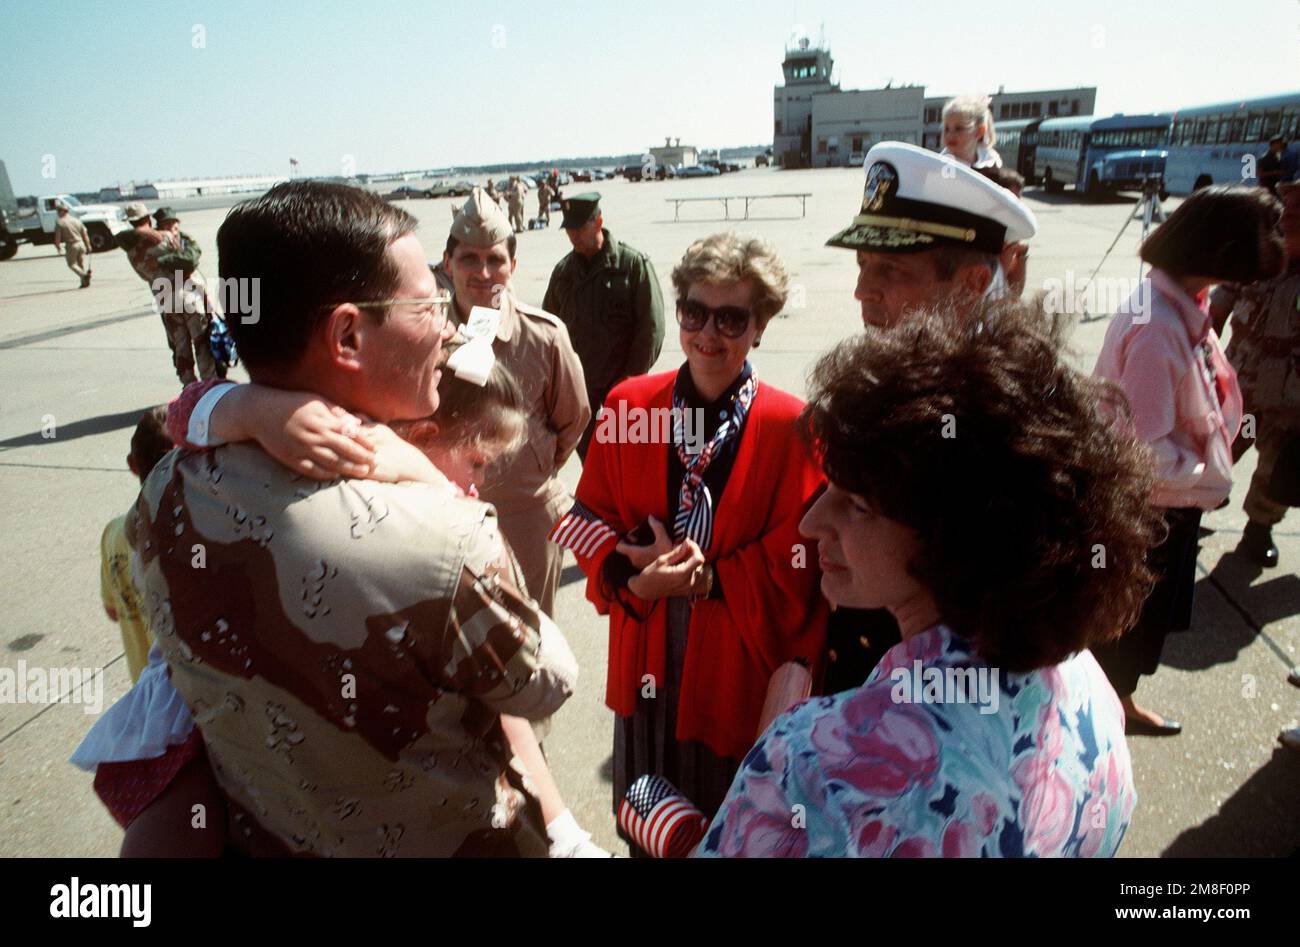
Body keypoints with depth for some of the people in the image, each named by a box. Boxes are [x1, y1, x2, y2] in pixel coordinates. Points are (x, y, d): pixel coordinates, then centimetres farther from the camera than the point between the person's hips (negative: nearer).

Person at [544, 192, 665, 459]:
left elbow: (651, 327, -10)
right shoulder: (563, 269, 7)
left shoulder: (634, 263, -8)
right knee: (586, 449, 15)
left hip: (621, 382, -4)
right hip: (577, 384, 5)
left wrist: (631, 376, -13)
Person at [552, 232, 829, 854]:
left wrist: (701, 579, -20)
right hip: (646, 665, 3)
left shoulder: (790, 427, -14)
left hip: (738, 673, -2)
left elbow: (792, 570, -11)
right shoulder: (628, 404, -4)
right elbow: (589, 523, -1)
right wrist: (634, 574, -18)